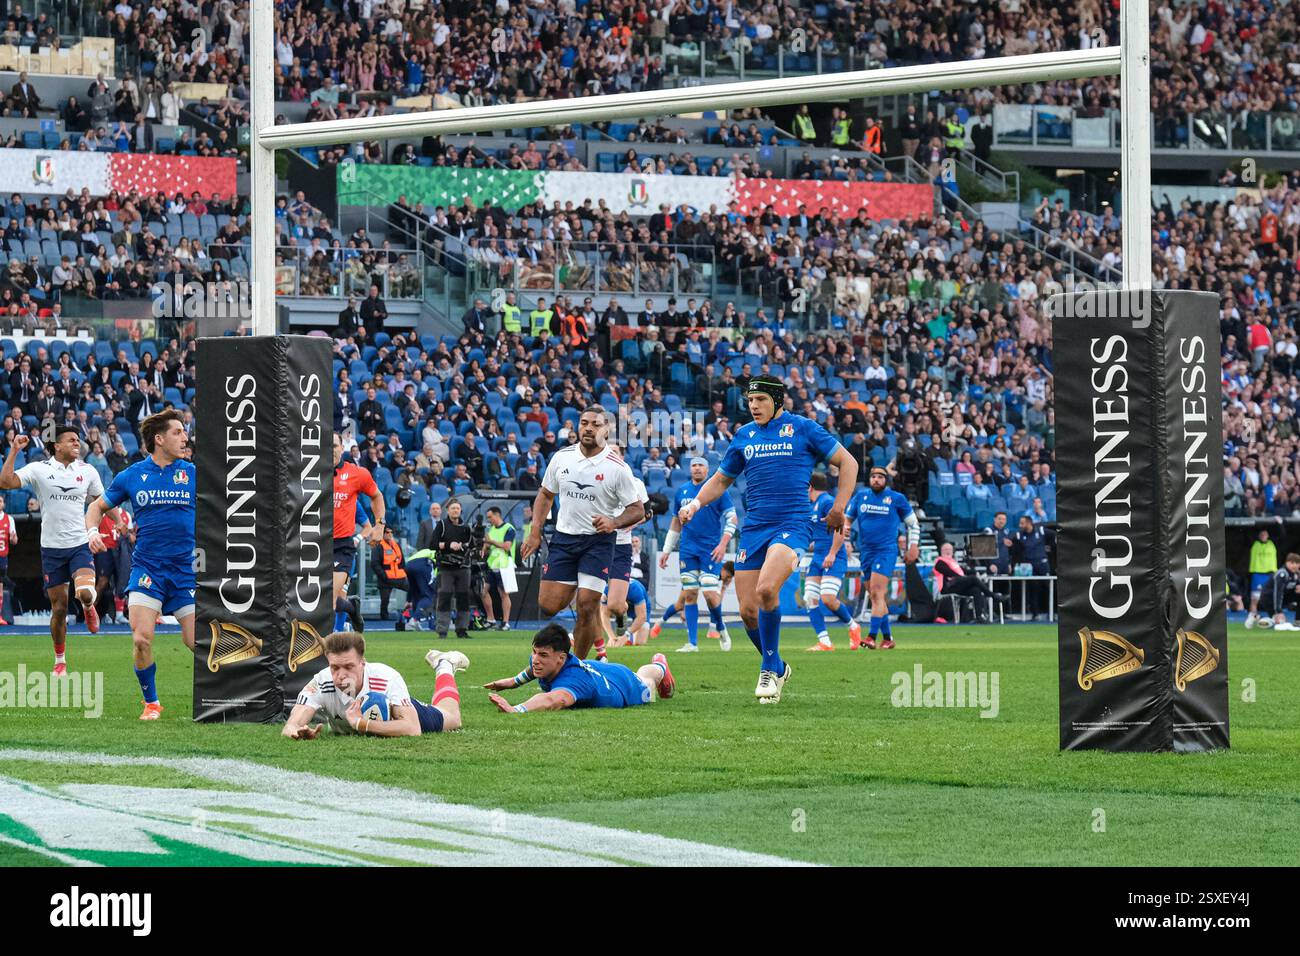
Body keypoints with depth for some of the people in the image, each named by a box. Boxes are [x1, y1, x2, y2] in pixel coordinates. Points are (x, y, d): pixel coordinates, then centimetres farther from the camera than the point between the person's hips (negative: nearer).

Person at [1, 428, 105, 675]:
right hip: (52, 548, -1)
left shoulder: (87, 470, 4)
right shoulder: (38, 469, -4)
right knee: (59, 607, 3)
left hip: (80, 544, 1)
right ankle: (60, 661, 20)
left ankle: (89, 608, 13)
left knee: (85, 593, -25)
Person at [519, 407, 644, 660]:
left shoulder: (617, 468, -7)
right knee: (548, 606, -4)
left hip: (599, 541, -3)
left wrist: (613, 522, -23)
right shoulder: (561, 458, 3)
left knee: (586, 609, -9)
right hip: (564, 537, 3)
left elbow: (637, 510, -4)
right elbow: (545, 494, 16)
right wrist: (535, 532, 7)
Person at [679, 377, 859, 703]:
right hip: (754, 527, 5)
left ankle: (769, 670, -13)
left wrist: (839, 508, -1)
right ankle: (777, 668, 22)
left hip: (791, 525, -5)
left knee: (766, 589, -28)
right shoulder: (744, 436, 14)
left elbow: (847, 463, 7)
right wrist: (695, 504, 9)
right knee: (748, 610, -2)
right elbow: (722, 479, 27)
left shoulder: (802, 428, 3)